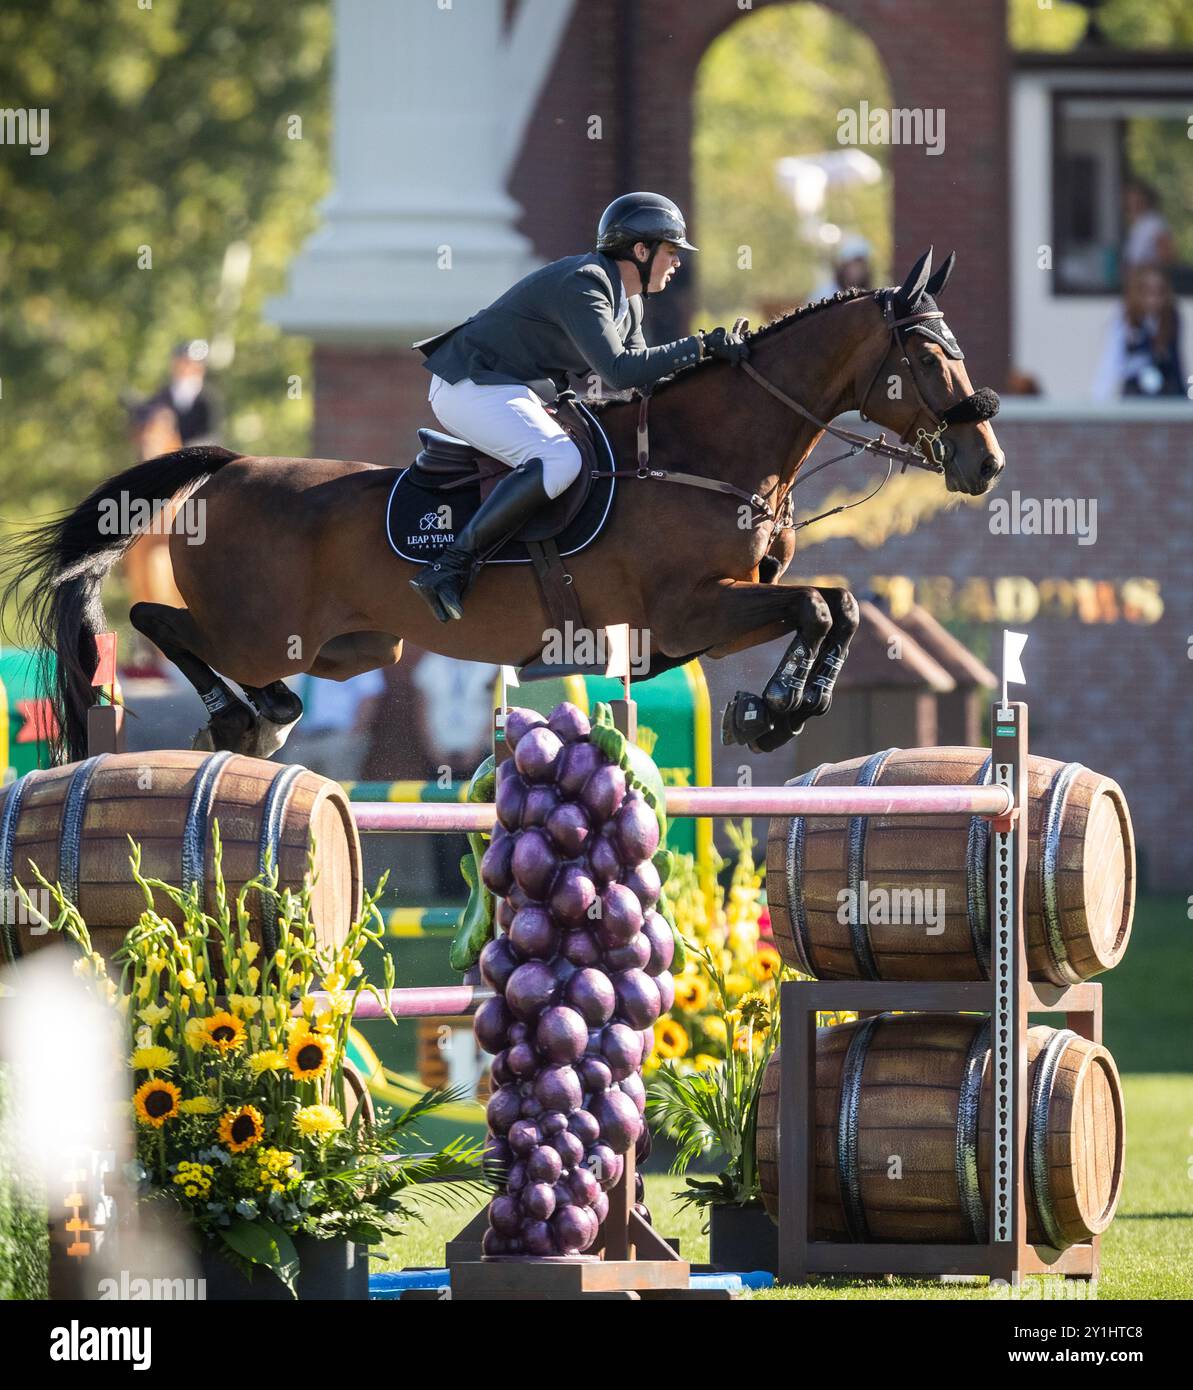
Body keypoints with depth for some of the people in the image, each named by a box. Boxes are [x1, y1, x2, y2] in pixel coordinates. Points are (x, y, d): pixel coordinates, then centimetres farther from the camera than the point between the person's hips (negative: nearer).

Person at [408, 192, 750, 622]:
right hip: (472, 389, -11)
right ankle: (451, 565, -33)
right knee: (560, 461, -31)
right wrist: (698, 346, -25)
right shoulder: (583, 286, -20)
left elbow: (641, 378, 17)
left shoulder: (628, 302, 13)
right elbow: (618, 372, -29)